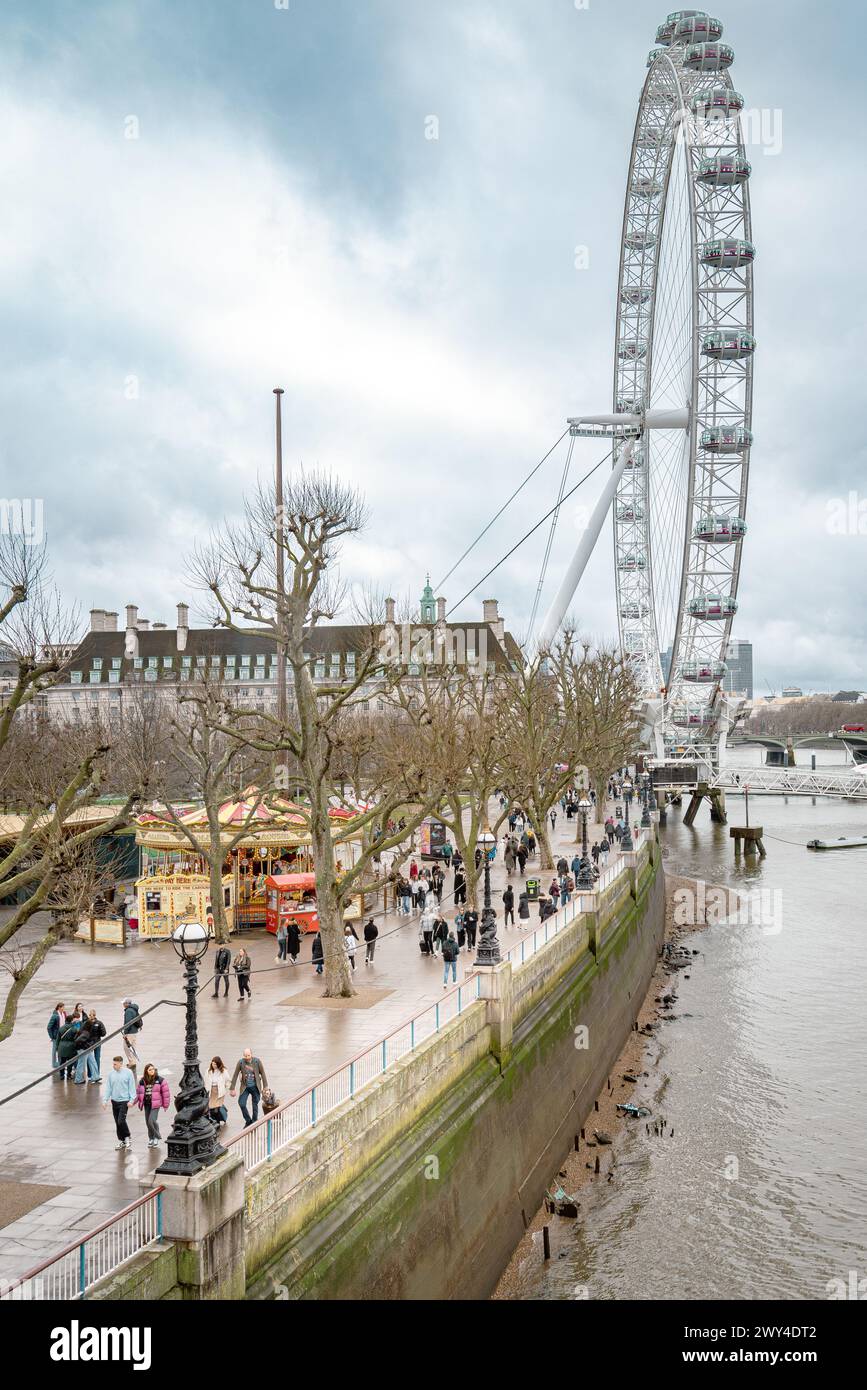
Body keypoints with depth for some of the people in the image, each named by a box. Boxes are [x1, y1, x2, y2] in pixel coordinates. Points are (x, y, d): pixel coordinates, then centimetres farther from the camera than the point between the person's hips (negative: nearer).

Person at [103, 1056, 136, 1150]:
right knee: (117, 1122, 9)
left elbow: (132, 1087, -6)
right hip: (114, 1101, 4)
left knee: (121, 1121, -13)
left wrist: (131, 1100, -10)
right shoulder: (111, 1074, 1)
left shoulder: (128, 1072, -9)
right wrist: (105, 1100, 1)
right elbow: (108, 1088, 6)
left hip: (124, 1101, -4)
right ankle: (121, 1140, 23)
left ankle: (127, 1138, 7)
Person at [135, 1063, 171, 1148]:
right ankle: (151, 1139, 27)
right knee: (148, 1122, 10)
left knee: (152, 1121, -15)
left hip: (155, 1104, -5)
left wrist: (165, 1105, -1)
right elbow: (138, 1092, 11)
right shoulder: (142, 1081, 5)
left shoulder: (159, 1080, -5)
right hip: (146, 1104, 5)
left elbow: (165, 1093, -2)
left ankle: (157, 1137, 5)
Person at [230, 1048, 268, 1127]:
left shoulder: (257, 1061, -12)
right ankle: (248, 1121, 14)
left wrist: (265, 1087, -1)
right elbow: (235, 1075, -4)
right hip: (245, 1087, 0)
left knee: (255, 1105, 8)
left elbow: (262, 1073, -2)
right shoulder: (241, 1062, -12)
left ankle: (254, 1123, 26)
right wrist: (232, 1088, -3)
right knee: (242, 1104, -9)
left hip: (255, 1087, 0)